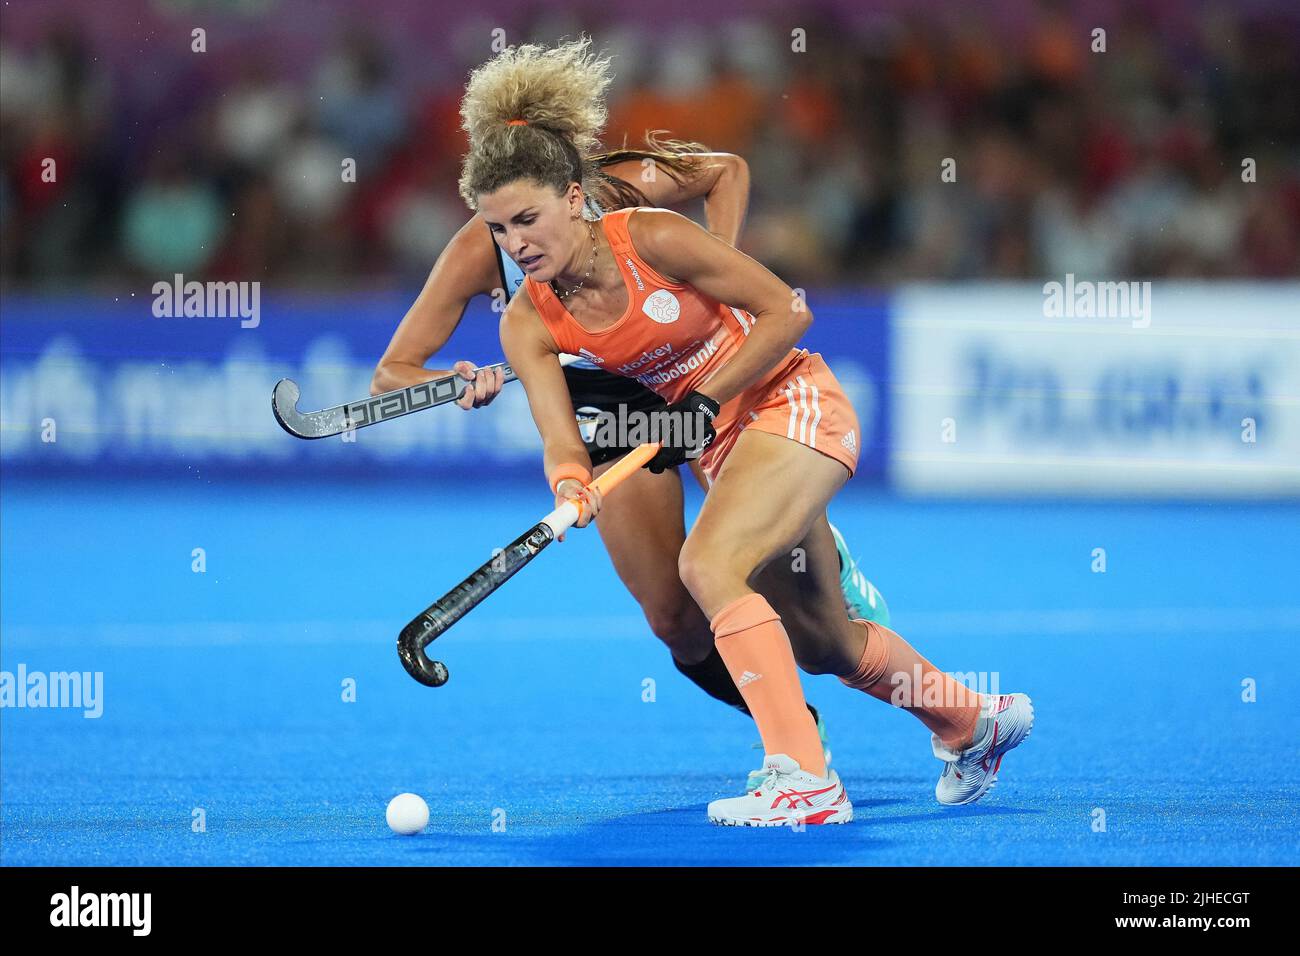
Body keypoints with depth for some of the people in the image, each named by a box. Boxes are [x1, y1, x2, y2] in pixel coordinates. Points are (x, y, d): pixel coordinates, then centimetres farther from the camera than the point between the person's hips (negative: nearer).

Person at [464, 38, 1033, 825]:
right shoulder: (529, 323, -9)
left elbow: (787, 311, -17)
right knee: (824, 643, 14)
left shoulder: (652, 240, -24)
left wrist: (704, 403, -20)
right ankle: (976, 720, 39)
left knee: (709, 564, -28)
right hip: (722, 444, 7)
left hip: (792, 402, -7)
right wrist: (571, 487, -38)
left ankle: (804, 780, -27)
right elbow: (561, 440, -15)